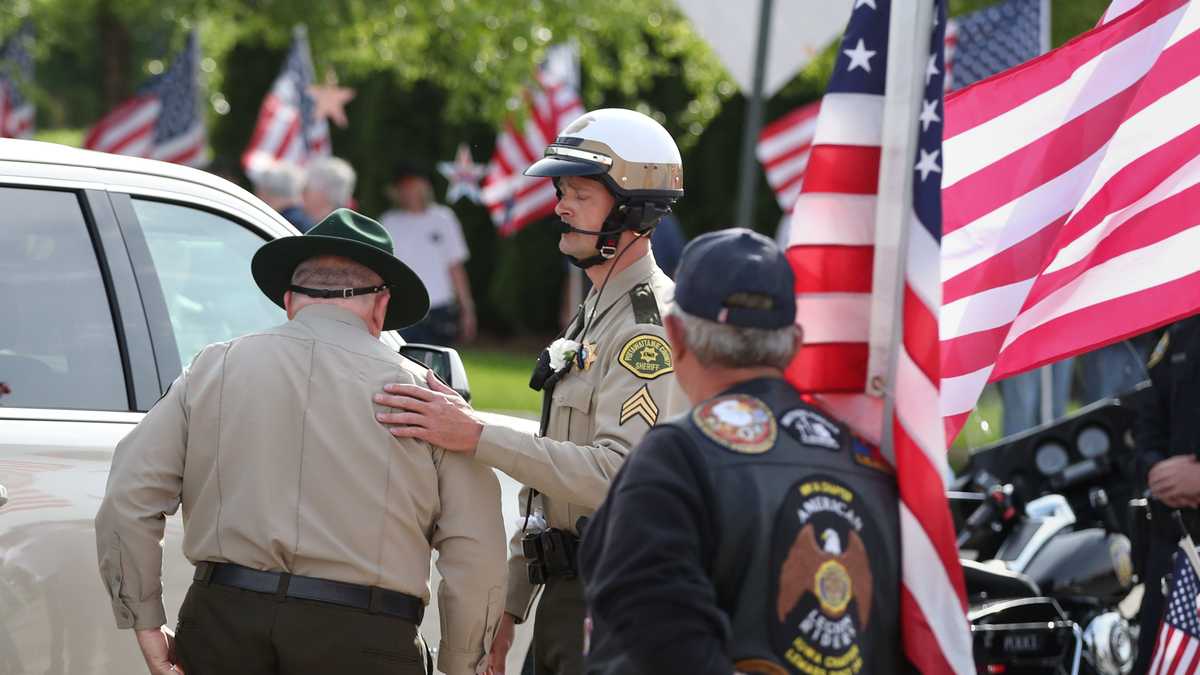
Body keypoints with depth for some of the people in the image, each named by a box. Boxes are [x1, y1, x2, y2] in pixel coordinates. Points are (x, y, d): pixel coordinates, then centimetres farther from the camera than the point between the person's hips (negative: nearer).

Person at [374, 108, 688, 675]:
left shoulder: (650, 328, -13)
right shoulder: (594, 315, 20)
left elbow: (620, 475, -26)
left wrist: (477, 437, -27)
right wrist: (509, 601, 20)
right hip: (565, 596, 10)